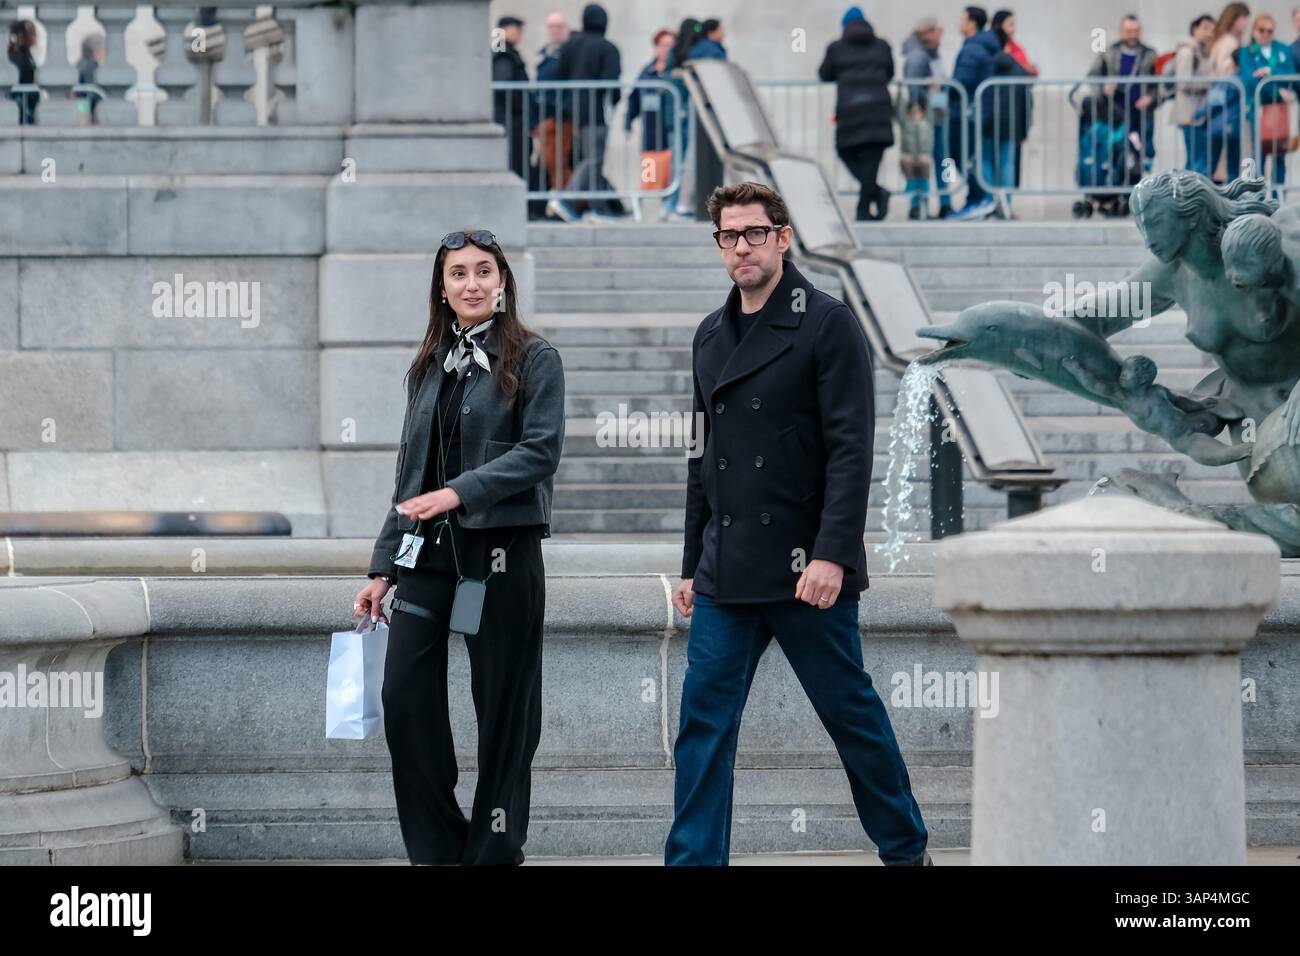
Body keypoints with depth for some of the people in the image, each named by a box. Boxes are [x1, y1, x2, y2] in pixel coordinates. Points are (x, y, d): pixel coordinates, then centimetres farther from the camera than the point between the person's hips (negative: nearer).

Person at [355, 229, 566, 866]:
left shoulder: (533, 359, -1)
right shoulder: (430, 366, 15)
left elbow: (540, 451, -12)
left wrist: (460, 492, -22)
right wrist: (384, 567, 14)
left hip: (502, 549, -5)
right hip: (428, 550, 5)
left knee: (501, 705, 1)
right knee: (404, 697, -5)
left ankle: (494, 849, 10)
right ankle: (436, 848, 6)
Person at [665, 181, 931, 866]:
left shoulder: (827, 324, -6)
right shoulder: (711, 336, 14)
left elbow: (851, 449, -13)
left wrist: (832, 555, -21)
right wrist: (693, 566, 16)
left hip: (807, 573, -5)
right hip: (726, 576, 6)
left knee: (851, 713, 5)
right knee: (703, 721, -2)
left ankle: (905, 849, 21)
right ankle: (693, 861, 0)